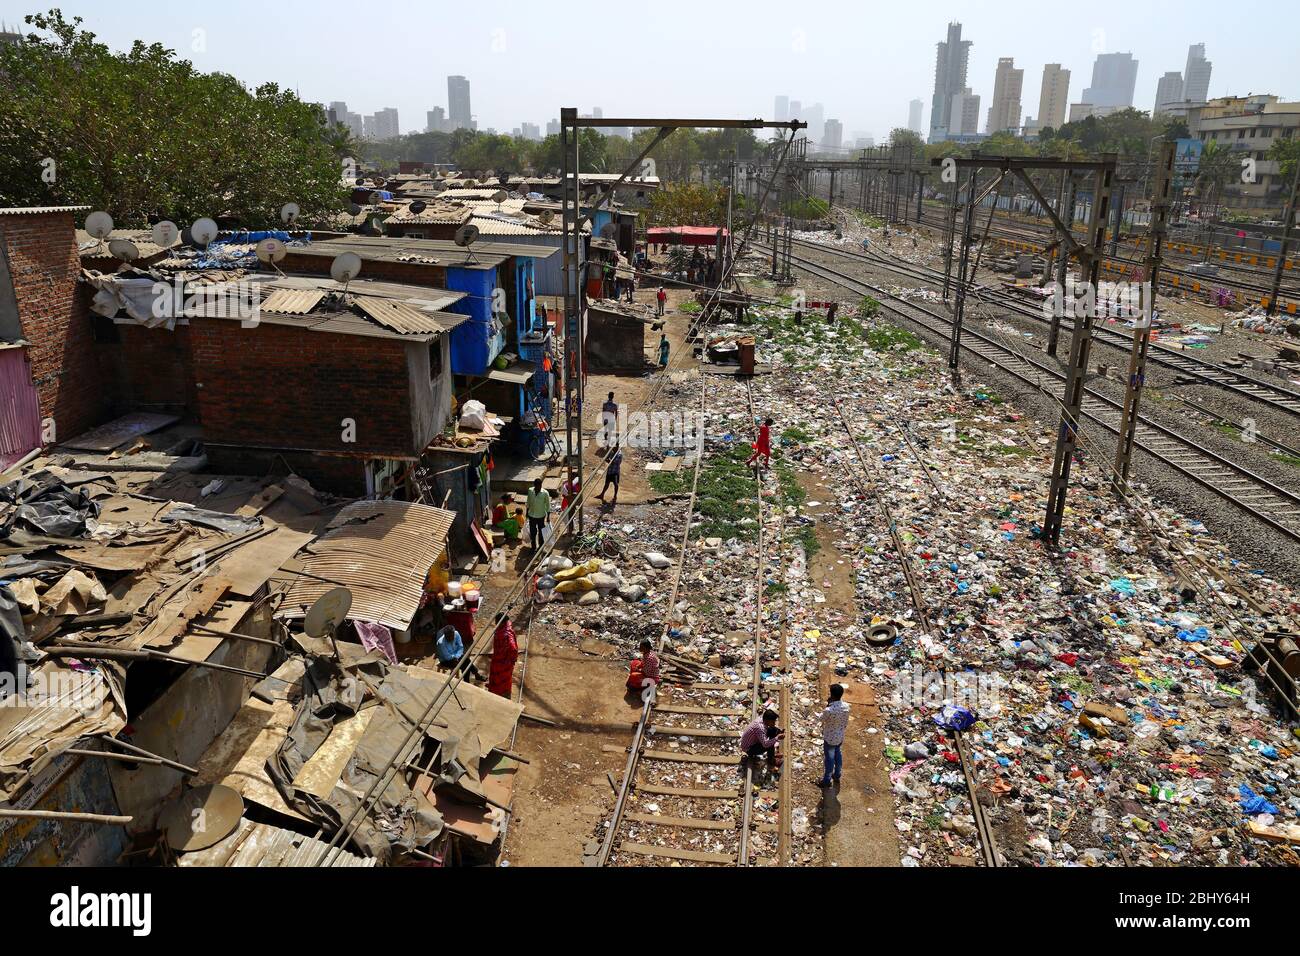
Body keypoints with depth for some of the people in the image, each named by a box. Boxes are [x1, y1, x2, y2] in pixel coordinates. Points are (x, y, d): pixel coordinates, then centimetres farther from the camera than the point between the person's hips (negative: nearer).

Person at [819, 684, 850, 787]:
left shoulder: (829, 710, -36)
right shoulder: (846, 706, -18)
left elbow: (822, 719, -13)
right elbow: (846, 722, -1)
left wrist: (827, 705, -13)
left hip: (830, 738, -5)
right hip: (840, 736, 5)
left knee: (829, 758, 13)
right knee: (838, 755, 27)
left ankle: (827, 780, 30)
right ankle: (837, 776, 45)